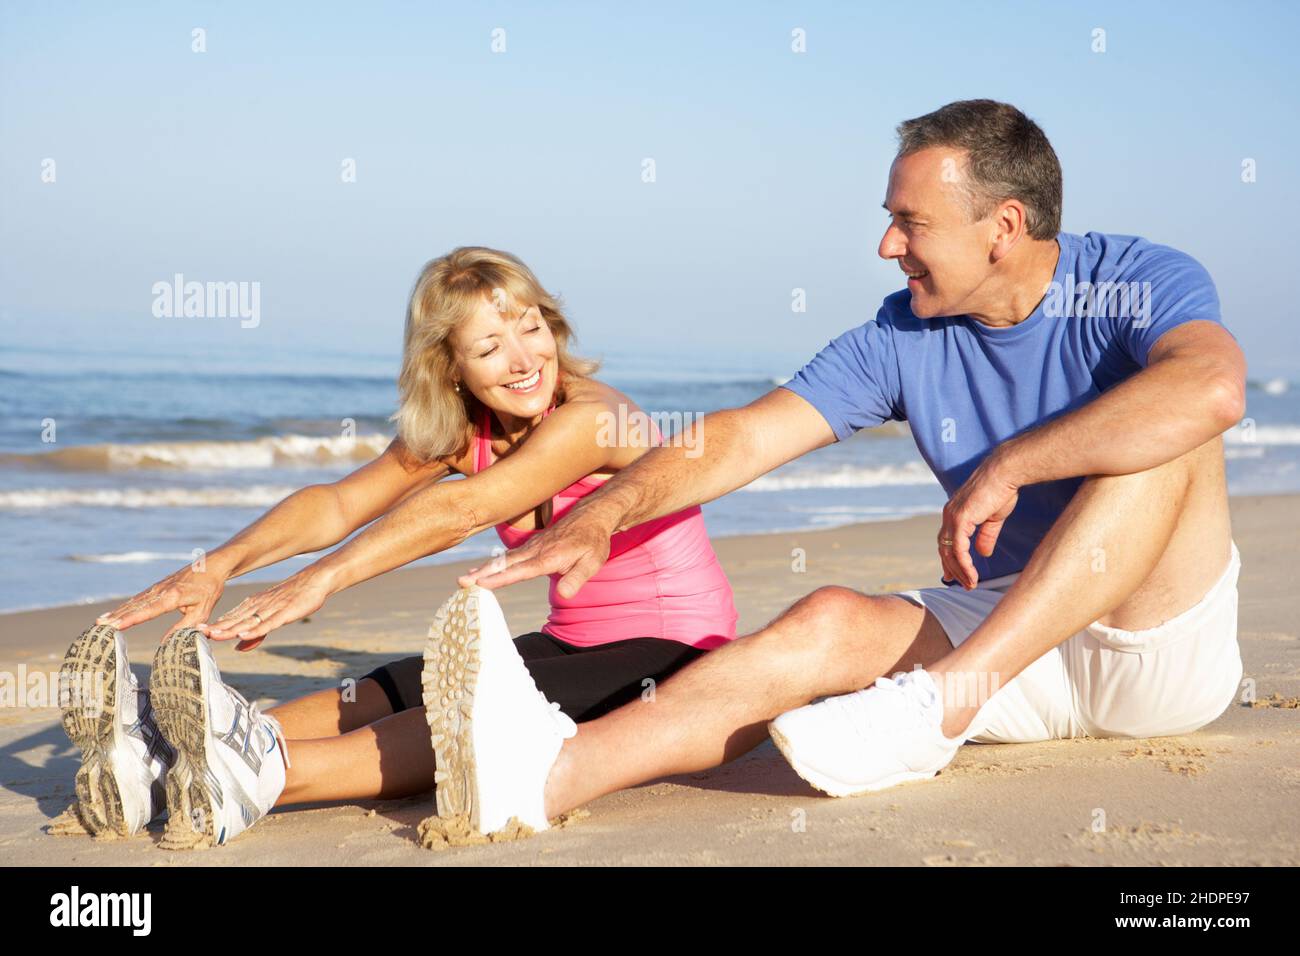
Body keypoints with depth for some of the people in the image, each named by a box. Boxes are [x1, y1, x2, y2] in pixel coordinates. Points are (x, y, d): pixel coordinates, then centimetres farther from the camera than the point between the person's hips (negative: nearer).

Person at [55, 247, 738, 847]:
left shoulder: (589, 418, -22)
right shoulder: (462, 431, 2)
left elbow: (461, 511, -36)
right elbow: (338, 502, -10)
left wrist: (322, 579, -45)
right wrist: (217, 568, -26)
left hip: (671, 656, -7)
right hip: (570, 645, 7)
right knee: (376, 696, -15)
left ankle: (257, 777, -52)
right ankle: (153, 760, -32)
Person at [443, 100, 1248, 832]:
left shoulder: (1142, 284, -13)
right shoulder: (904, 338, 1)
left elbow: (1215, 388, -36)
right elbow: (745, 438, -5)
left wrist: (1005, 467, -31)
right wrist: (602, 515, -21)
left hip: (1164, 631, -3)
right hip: (1008, 638, 3)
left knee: (1164, 436, -29)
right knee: (831, 623, -24)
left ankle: (939, 705, -36)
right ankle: (550, 773, -45)